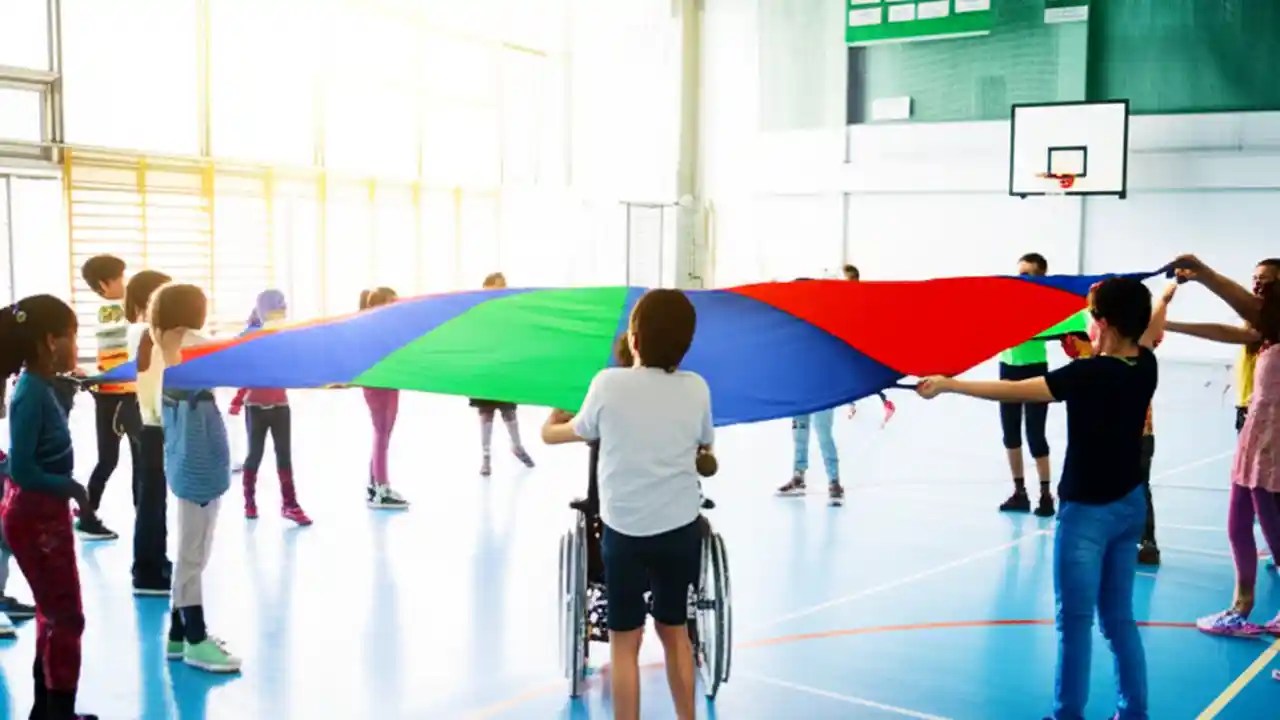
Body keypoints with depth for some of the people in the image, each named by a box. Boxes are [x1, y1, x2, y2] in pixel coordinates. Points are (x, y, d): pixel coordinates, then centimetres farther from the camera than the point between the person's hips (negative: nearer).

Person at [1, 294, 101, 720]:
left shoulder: (40, 387, 6)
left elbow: (41, 458, 8)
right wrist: (73, 488, -15)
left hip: (45, 515, 9)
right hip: (34, 518, -9)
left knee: (53, 615, 18)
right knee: (66, 617, 0)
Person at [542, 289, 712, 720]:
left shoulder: (608, 384, -9)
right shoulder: (697, 389, -3)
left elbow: (555, 435, 7)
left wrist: (554, 421, 29)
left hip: (625, 531, -3)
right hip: (681, 528, 3)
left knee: (625, 641, 7)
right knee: (675, 630, 19)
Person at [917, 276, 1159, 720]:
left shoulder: (1088, 375, -21)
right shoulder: (1145, 366, -1)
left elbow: (1013, 392, -20)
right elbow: (1146, 333, 26)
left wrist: (947, 384, -14)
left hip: (1088, 511, -7)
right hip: (1129, 504, 7)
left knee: (1075, 619, 1)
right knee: (1119, 618, 15)